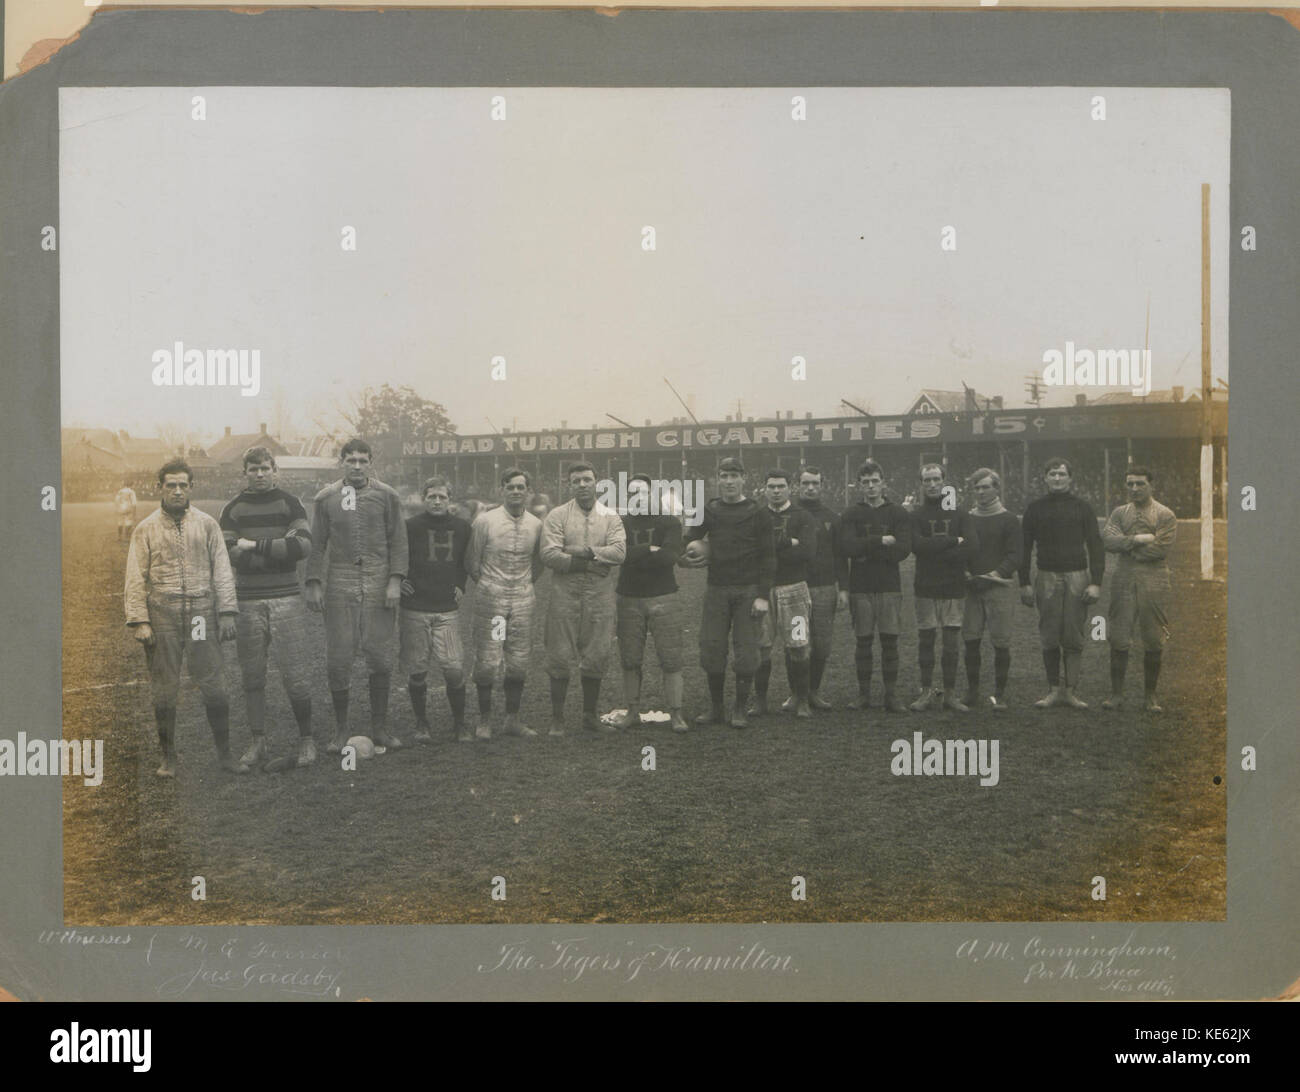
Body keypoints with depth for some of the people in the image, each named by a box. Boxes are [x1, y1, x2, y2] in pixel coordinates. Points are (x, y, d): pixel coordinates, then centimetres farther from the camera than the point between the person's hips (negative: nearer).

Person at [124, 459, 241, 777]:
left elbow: (222, 571, 9)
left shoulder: (207, 524, 9)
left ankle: (224, 753, 10)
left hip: (202, 613, 1)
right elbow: (136, 578, 3)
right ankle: (168, 757, 16)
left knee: (214, 686, -1)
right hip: (162, 615, 0)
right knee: (164, 690, 5)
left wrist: (227, 612, 0)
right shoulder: (146, 529, 6)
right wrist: (139, 620, -6)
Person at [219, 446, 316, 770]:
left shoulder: (290, 504, 5)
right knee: (252, 676, 5)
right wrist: (278, 553, -11)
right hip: (248, 600, 2)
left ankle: (306, 738, 9)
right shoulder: (233, 510, 8)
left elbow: (302, 546, -10)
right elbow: (231, 554, -6)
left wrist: (255, 545, -9)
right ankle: (258, 741, 14)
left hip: (286, 598, -1)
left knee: (296, 675, -4)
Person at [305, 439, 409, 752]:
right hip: (340, 583, 0)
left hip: (378, 584, 0)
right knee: (338, 659, 0)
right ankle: (341, 730, 12)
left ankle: (379, 727, 14)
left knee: (380, 658, 2)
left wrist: (395, 581, -5)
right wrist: (313, 583, 0)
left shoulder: (387, 496, 5)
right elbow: (317, 544, 8)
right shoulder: (326, 498, 7)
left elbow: (398, 540, 4)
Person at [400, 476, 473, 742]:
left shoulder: (462, 528, 7)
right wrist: (398, 581, -2)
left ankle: (459, 723, 9)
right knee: (416, 670, 2)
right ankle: (421, 724, 17)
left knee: (454, 669, -5)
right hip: (414, 610, -1)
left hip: (448, 610, 1)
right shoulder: (410, 527, -2)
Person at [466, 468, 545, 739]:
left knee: (519, 662, 4)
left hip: (522, 599, 3)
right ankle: (485, 720, 7)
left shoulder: (536, 524, 7)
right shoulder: (485, 521, -4)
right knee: (486, 662, -4)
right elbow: (471, 560, 5)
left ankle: (512, 719, 14)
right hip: (490, 599, -3)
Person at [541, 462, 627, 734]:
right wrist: (595, 561, -12)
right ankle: (557, 718, 10)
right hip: (565, 593, -2)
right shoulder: (557, 516, 1)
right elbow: (549, 555, -12)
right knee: (560, 658, 0)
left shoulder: (610, 517, 8)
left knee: (596, 657, 8)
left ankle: (590, 715, 21)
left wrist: (586, 552, -16)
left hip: (600, 594, 2)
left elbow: (619, 552, -6)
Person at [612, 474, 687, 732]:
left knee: (671, 659, -4)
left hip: (663, 597, -2)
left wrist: (636, 555, -9)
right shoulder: (621, 523, 9)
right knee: (630, 660, 5)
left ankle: (676, 713, 1)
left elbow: (670, 556, -13)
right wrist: (651, 550, -11)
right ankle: (633, 712, 14)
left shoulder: (669, 523, 3)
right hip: (628, 599, 2)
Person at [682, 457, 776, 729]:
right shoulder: (709, 511, 8)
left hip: (748, 590, -3)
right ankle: (715, 708, 13)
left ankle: (740, 710, 9)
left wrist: (762, 595, -9)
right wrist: (687, 558, -9)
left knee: (745, 653, -2)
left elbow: (768, 556, -2)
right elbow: (689, 541, 15)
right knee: (711, 650, 1)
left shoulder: (757, 513, 0)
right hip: (717, 589, 3)